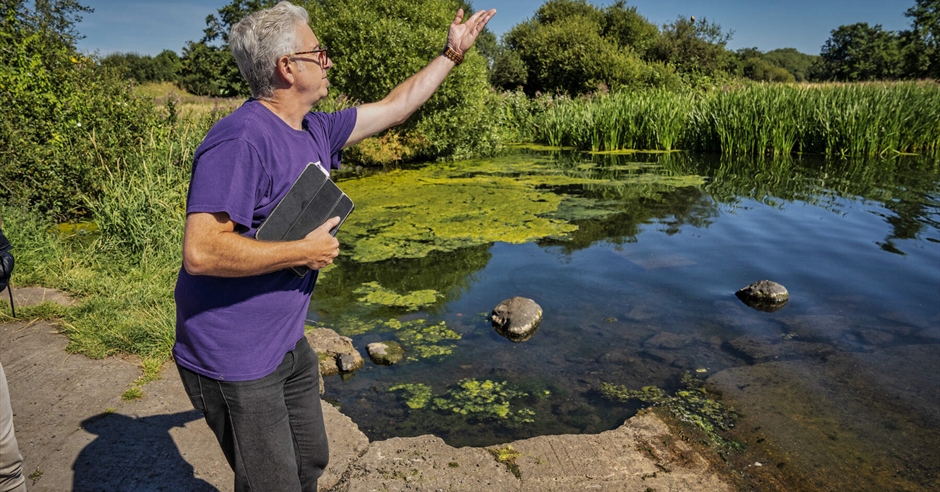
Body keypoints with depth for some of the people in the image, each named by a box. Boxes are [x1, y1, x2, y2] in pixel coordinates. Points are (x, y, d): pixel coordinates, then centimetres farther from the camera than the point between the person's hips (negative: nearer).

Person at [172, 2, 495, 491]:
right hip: (234, 360, -9)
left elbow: (392, 108, 15)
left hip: (288, 345, 9)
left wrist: (452, 54, 19)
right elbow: (201, 252, -32)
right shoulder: (240, 141, -24)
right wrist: (305, 250, -23)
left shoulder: (315, 131, 4)